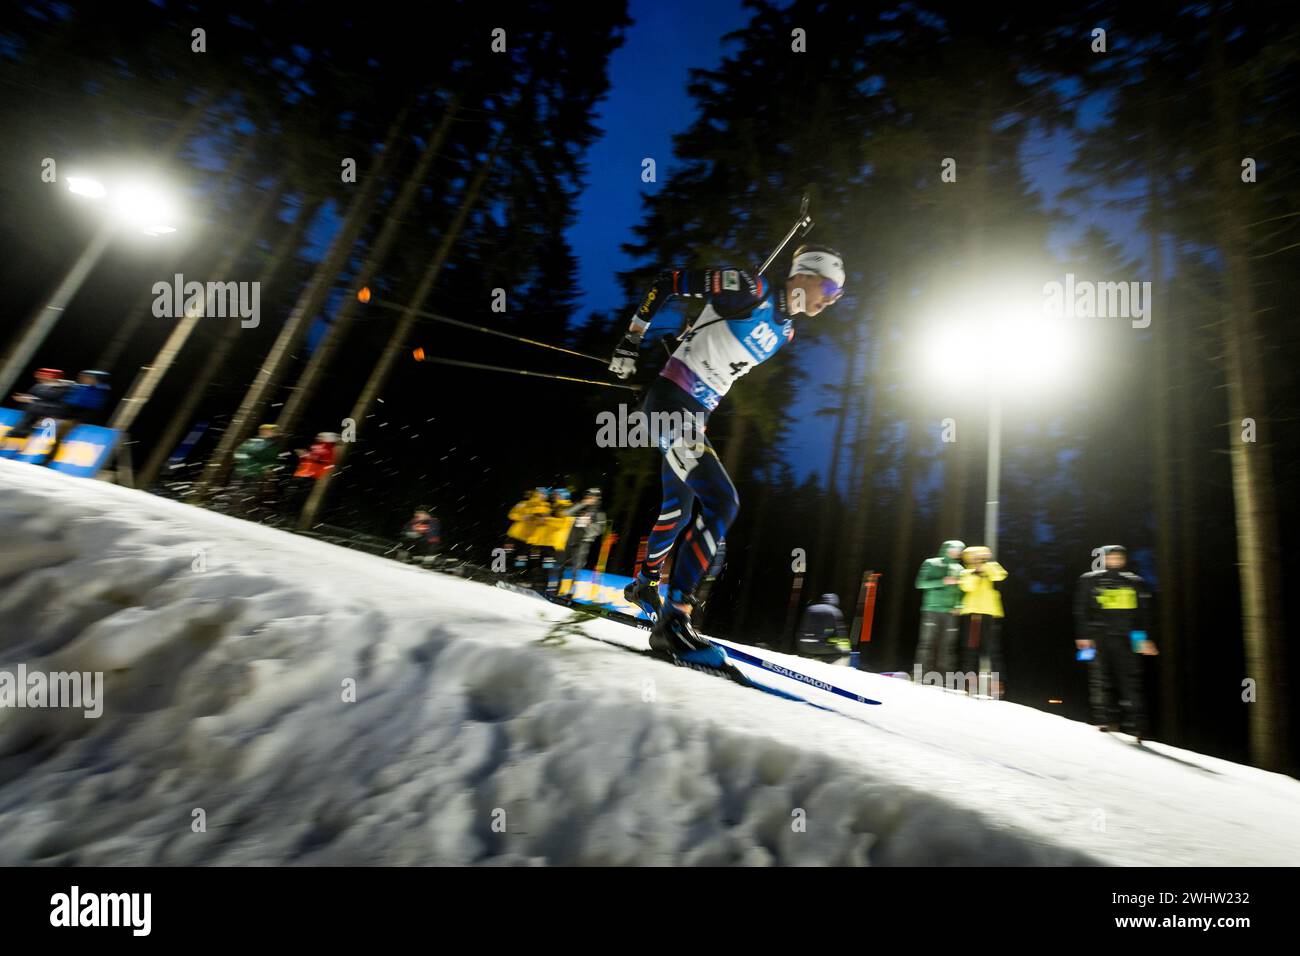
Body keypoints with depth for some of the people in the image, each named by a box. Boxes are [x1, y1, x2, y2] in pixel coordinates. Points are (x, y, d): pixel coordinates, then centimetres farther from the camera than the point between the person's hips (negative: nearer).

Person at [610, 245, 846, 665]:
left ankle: (644, 584, 44)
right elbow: (669, 280, -8)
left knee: (679, 510, 20)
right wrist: (632, 338, -6)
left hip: (695, 415, 9)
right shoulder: (750, 288, -11)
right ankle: (673, 622, -17)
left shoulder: (784, 331, 13)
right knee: (722, 503, -21)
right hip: (669, 401, -9)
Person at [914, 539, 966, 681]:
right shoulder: (932, 563, 3)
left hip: (950, 612, 4)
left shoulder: (958, 569, 16)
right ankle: (922, 675, -1)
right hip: (932, 609, -4)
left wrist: (959, 606, 6)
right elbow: (921, 583, -6)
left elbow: (960, 591, 22)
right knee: (928, 642, -6)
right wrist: (943, 582, -14)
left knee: (948, 645, 1)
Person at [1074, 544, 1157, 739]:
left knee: (1130, 679, -4)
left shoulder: (1135, 583, 14)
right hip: (1099, 637, -1)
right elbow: (1081, 611, 5)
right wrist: (1083, 635, -3)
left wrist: (1144, 638, 3)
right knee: (1101, 679, -2)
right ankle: (1105, 719, 5)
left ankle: (1135, 723, -1)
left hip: (1124, 638, 1)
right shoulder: (1090, 581, 8)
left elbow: (1144, 612, 13)